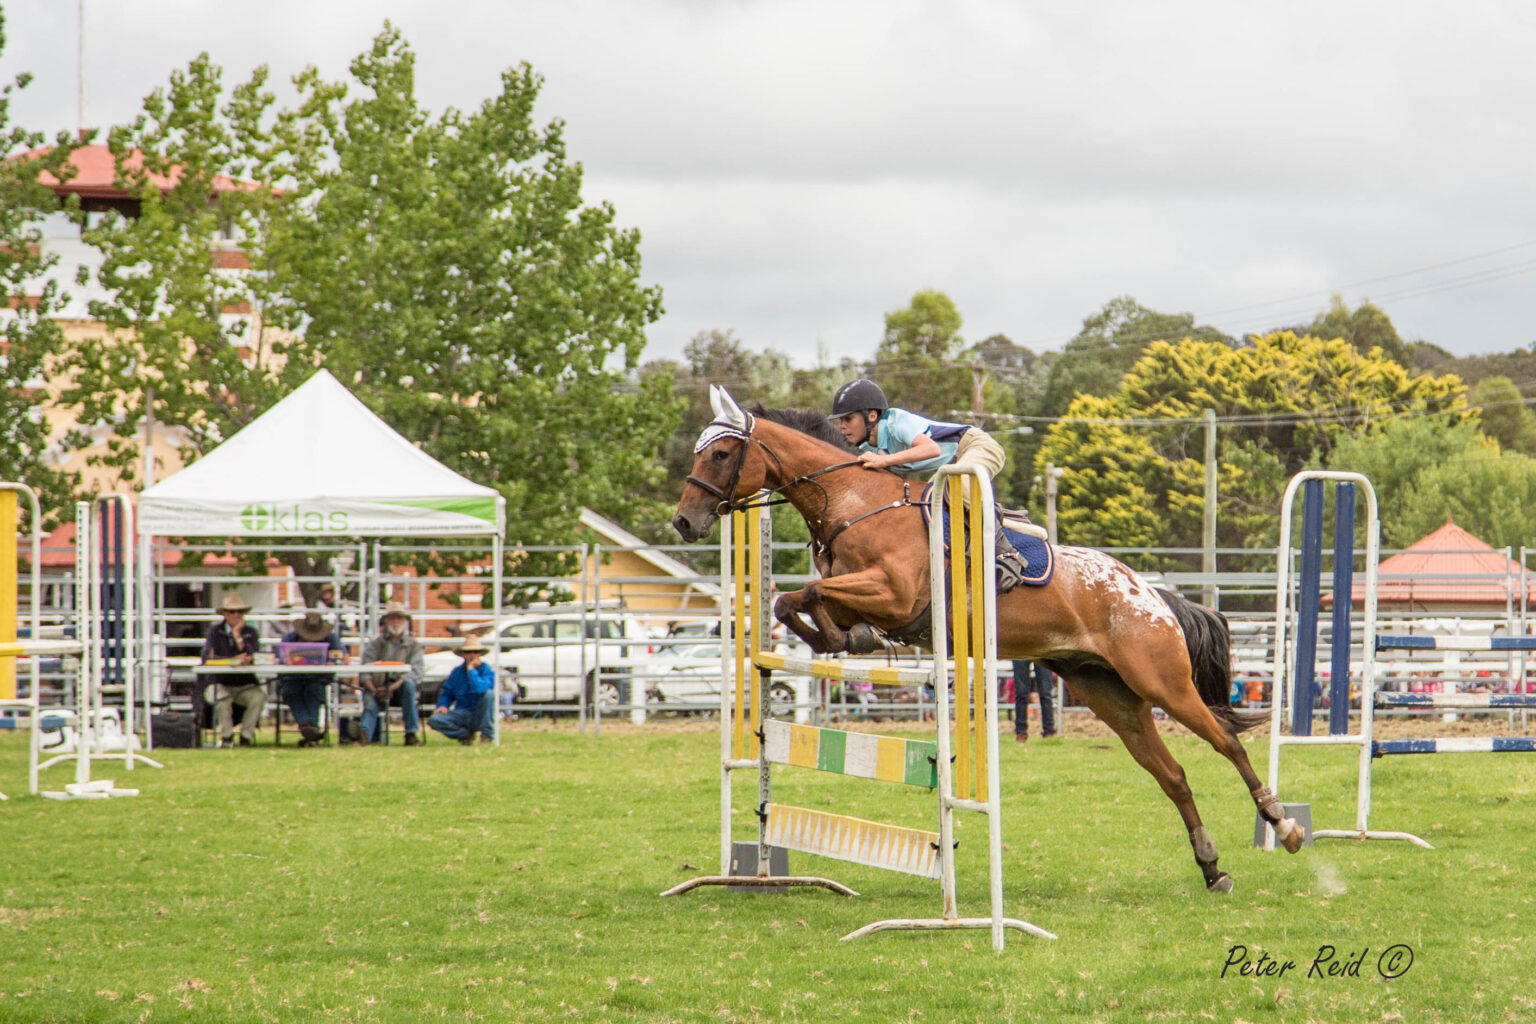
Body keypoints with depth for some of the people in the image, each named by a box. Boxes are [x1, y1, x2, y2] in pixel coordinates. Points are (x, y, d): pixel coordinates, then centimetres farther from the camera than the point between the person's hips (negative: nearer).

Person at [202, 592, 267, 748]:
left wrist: (238, 636, -15)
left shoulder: (250, 631, 6)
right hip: (221, 683, -2)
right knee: (222, 698, -35)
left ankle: (246, 736, -14)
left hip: (245, 684, 2)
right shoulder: (215, 631, 1)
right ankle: (226, 736, -12)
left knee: (259, 696, -29)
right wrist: (234, 660, -25)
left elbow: (251, 657, -11)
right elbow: (207, 658, -15)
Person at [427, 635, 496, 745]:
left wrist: (471, 670, -21)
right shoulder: (457, 672, 4)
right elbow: (446, 693, 13)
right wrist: (443, 705, -8)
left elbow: (480, 689, -31)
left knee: (489, 693, -33)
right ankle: (466, 734, 2)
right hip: (462, 714, 3)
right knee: (434, 720, -22)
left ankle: (487, 734, -16)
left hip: (479, 717, -3)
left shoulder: (487, 671, -10)